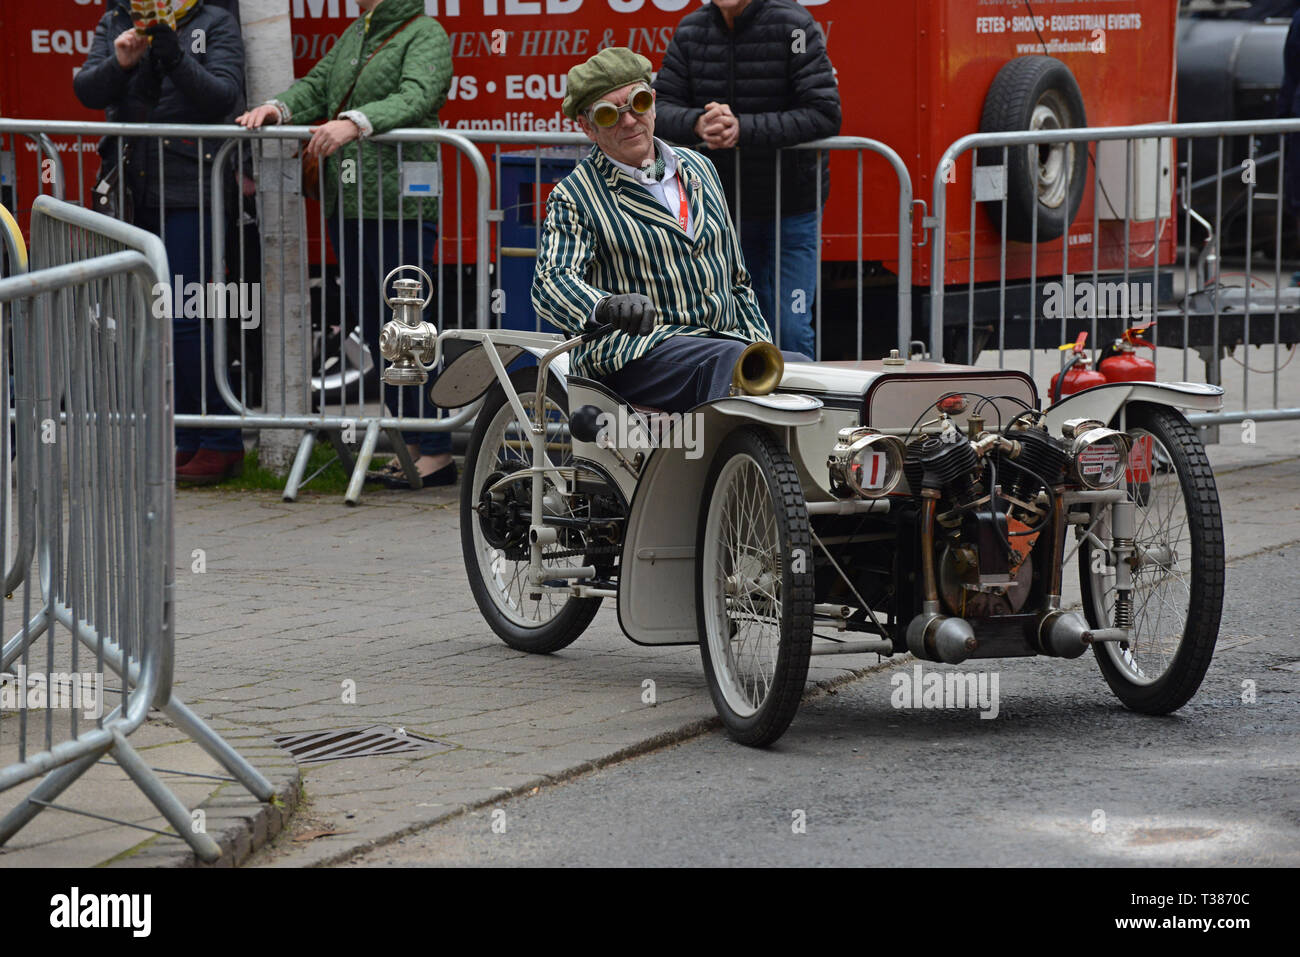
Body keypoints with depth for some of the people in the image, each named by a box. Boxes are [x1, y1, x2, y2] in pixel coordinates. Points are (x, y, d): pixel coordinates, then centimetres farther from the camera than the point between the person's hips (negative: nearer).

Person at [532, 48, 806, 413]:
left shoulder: (699, 169, 24)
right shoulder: (574, 195, 6)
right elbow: (552, 280, -10)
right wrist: (606, 305, -34)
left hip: (725, 338, 5)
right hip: (635, 351, -5)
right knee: (731, 362, -37)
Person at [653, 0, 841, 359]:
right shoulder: (691, 31, -1)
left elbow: (825, 114, -22)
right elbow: (661, 107, -2)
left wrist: (743, 128, -29)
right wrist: (697, 123, -26)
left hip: (792, 205, -4)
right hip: (725, 205, 4)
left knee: (790, 329, -8)